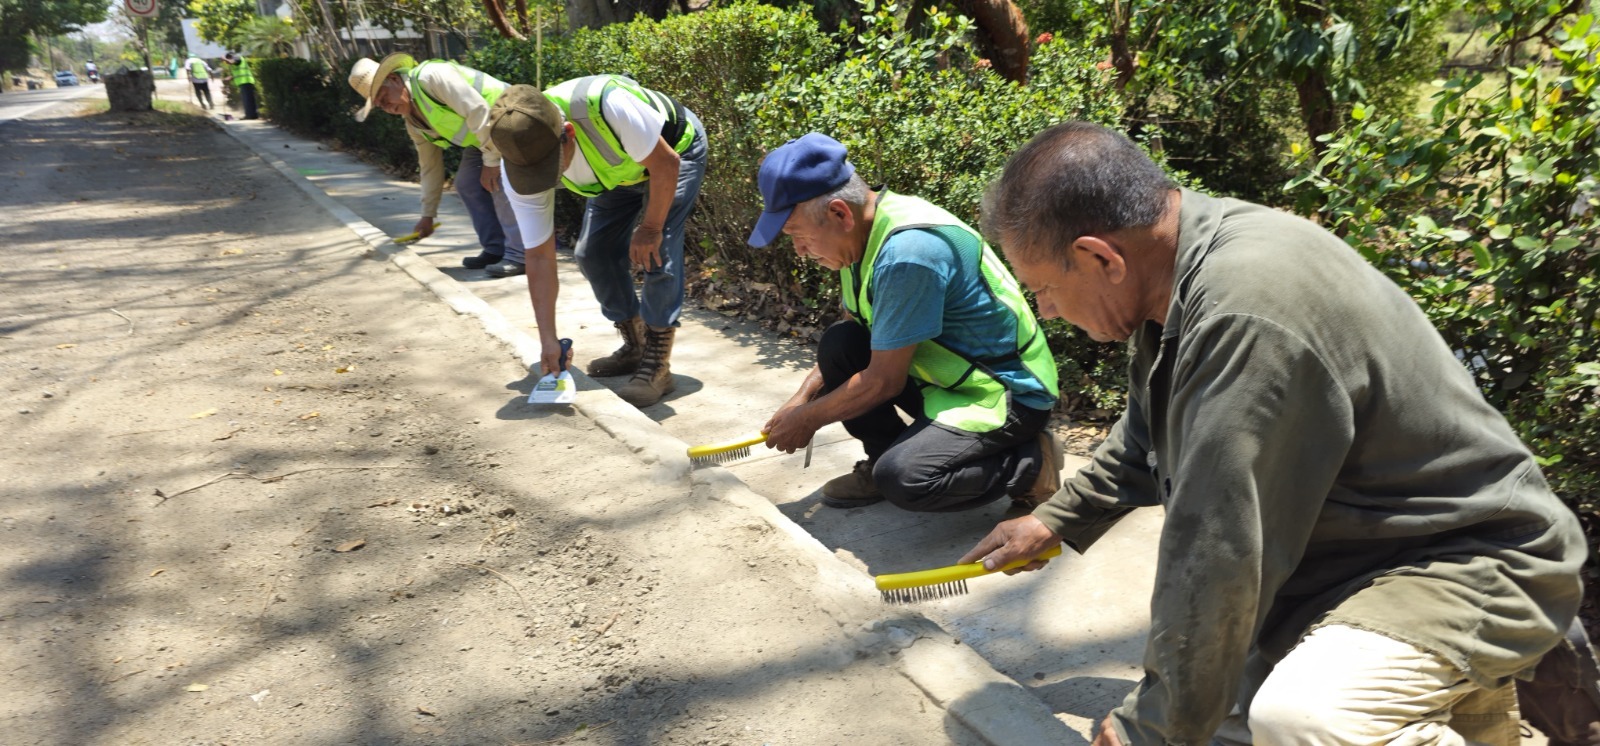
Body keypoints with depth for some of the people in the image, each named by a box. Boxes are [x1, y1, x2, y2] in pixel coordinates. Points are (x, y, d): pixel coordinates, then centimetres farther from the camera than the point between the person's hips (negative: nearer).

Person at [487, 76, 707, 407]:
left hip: (675, 149, -5)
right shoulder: (519, 169, -26)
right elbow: (541, 257, -19)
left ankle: (658, 367, -13)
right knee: (593, 253, -3)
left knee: (657, 249, -21)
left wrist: (650, 228, -20)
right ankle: (635, 346, 17)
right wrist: (548, 340, -21)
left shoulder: (605, 105, -45)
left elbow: (666, 164, -29)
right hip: (621, 168, 5)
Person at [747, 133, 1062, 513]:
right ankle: (883, 463, 8)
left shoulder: (908, 251, -29)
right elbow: (850, 336, 13)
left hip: (1005, 394, -9)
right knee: (838, 344, -5)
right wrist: (802, 398, 3)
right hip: (945, 376, 9)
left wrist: (807, 419, -10)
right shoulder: (866, 233, -1)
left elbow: (883, 381, -23)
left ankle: (1030, 464, -4)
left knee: (904, 477, -28)